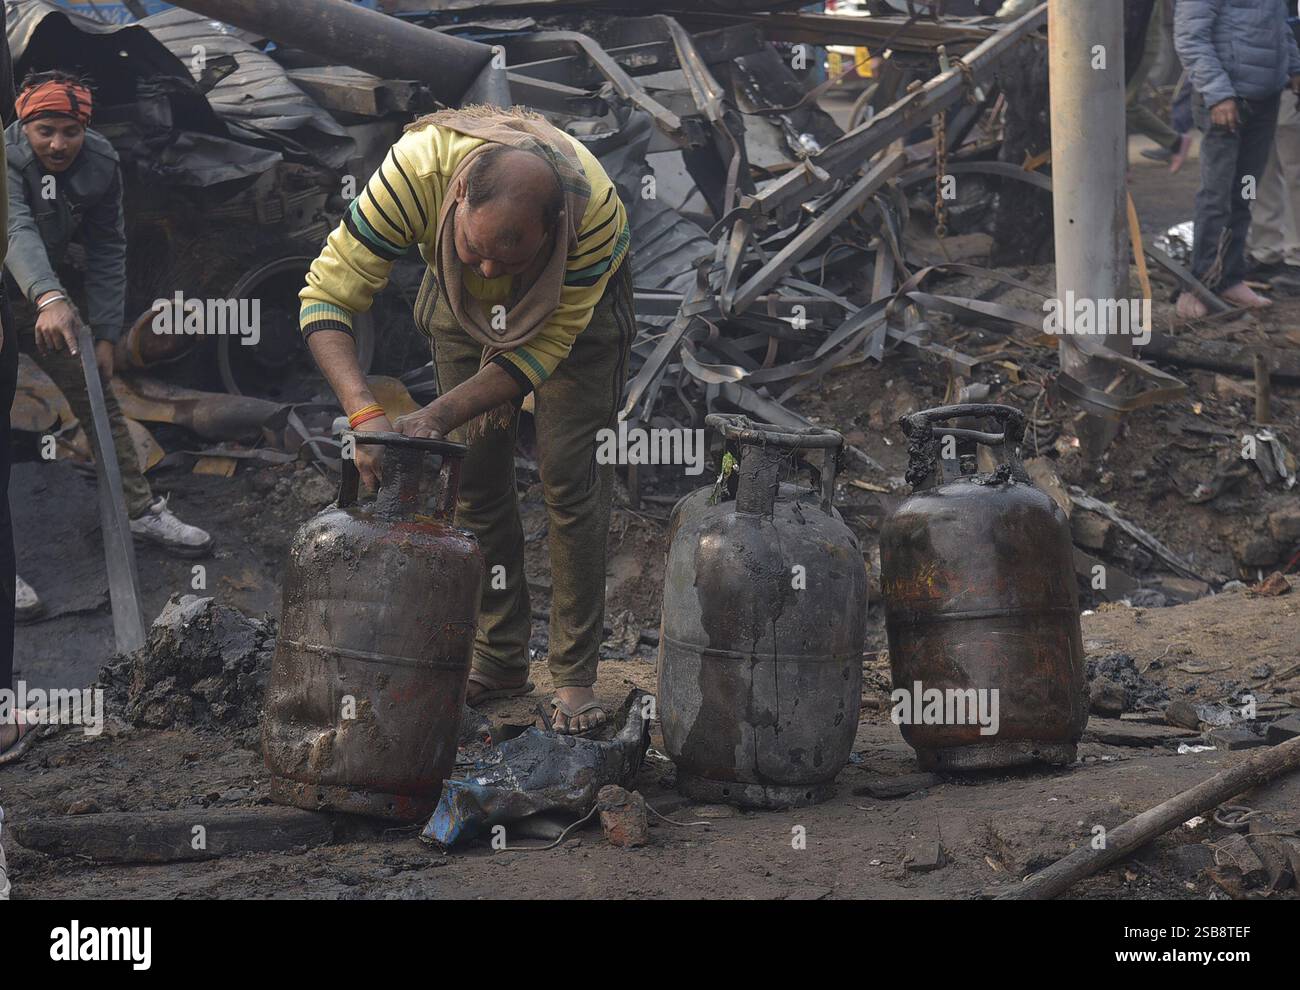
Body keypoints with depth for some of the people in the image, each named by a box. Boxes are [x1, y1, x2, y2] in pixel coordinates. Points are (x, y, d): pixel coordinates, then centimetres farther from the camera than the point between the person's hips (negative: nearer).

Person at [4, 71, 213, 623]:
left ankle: (141, 512, 22)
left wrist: (105, 334, -7)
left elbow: (107, 252, -3)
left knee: (99, 398, 8)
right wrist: (50, 299, -63)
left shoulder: (101, 164, -10)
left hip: (53, 297, 6)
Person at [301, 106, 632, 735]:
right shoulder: (418, 170, -41)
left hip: (579, 297, -2)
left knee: (570, 477, -10)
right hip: (461, 303, 2)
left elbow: (543, 347, -30)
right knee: (475, 476, 2)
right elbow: (326, 296, -35)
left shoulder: (594, 209, -42)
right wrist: (366, 416, -49)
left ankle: (575, 676, -2)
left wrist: (437, 417, -41)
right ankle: (499, 659, 14)